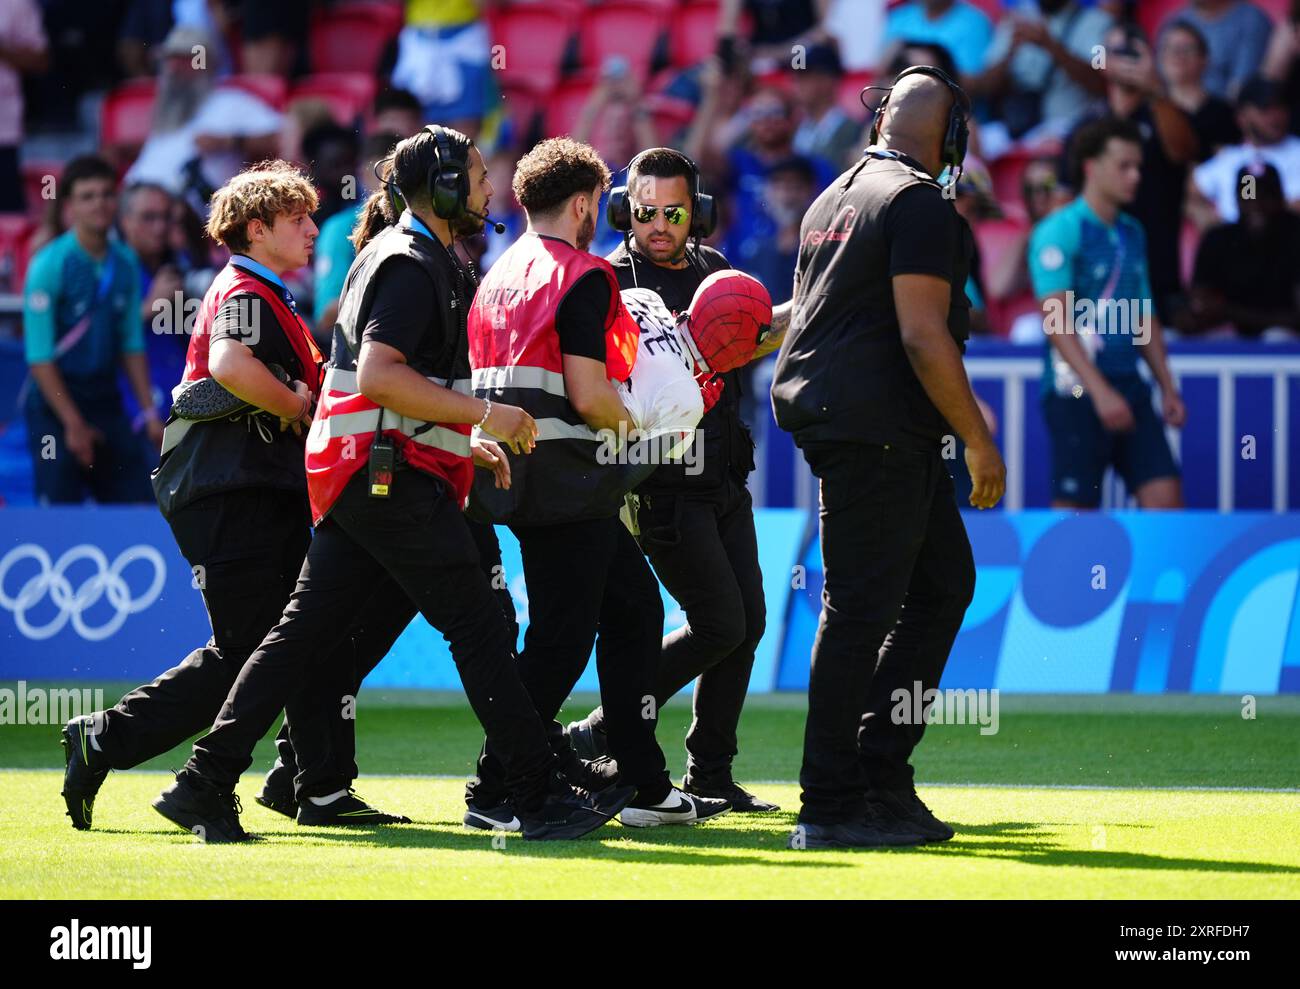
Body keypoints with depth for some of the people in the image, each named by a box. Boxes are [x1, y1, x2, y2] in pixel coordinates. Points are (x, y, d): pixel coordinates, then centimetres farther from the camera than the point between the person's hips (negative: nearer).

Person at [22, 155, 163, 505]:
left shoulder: (125, 263, 5)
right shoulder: (50, 265, -12)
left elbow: (132, 344, 12)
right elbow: (39, 357, -13)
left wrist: (149, 413, 6)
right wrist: (73, 423, -14)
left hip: (106, 399, 6)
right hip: (55, 400, -6)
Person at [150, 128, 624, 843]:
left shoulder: (416, 258, 22)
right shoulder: (410, 263, -11)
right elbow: (378, 375, -22)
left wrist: (465, 442, 20)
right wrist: (485, 416, -20)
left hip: (355, 480, 10)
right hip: (390, 478, -10)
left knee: (305, 632, 7)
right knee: (478, 626, -8)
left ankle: (204, 787, 5)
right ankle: (541, 799, -7)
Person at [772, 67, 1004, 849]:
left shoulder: (835, 199, 18)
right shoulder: (921, 204, -11)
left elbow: (807, 317, 25)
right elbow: (921, 334, -18)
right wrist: (979, 441, -14)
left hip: (825, 414, 10)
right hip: (877, 429, -10)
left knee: (944, 580, 14)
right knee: (863, 608, -7)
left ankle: (881, 776, 11)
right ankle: (832, 807, -6)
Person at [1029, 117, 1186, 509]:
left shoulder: (1132, 233, 15)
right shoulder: (1060, 231, -9)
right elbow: (1057, 321, -16)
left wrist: (1168, 387, 14)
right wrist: (1100, 391, -22)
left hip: (1129, 388, 7)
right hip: (1076, 391, -7)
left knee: (1164, 493, -2)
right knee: (1074, 506, -4)